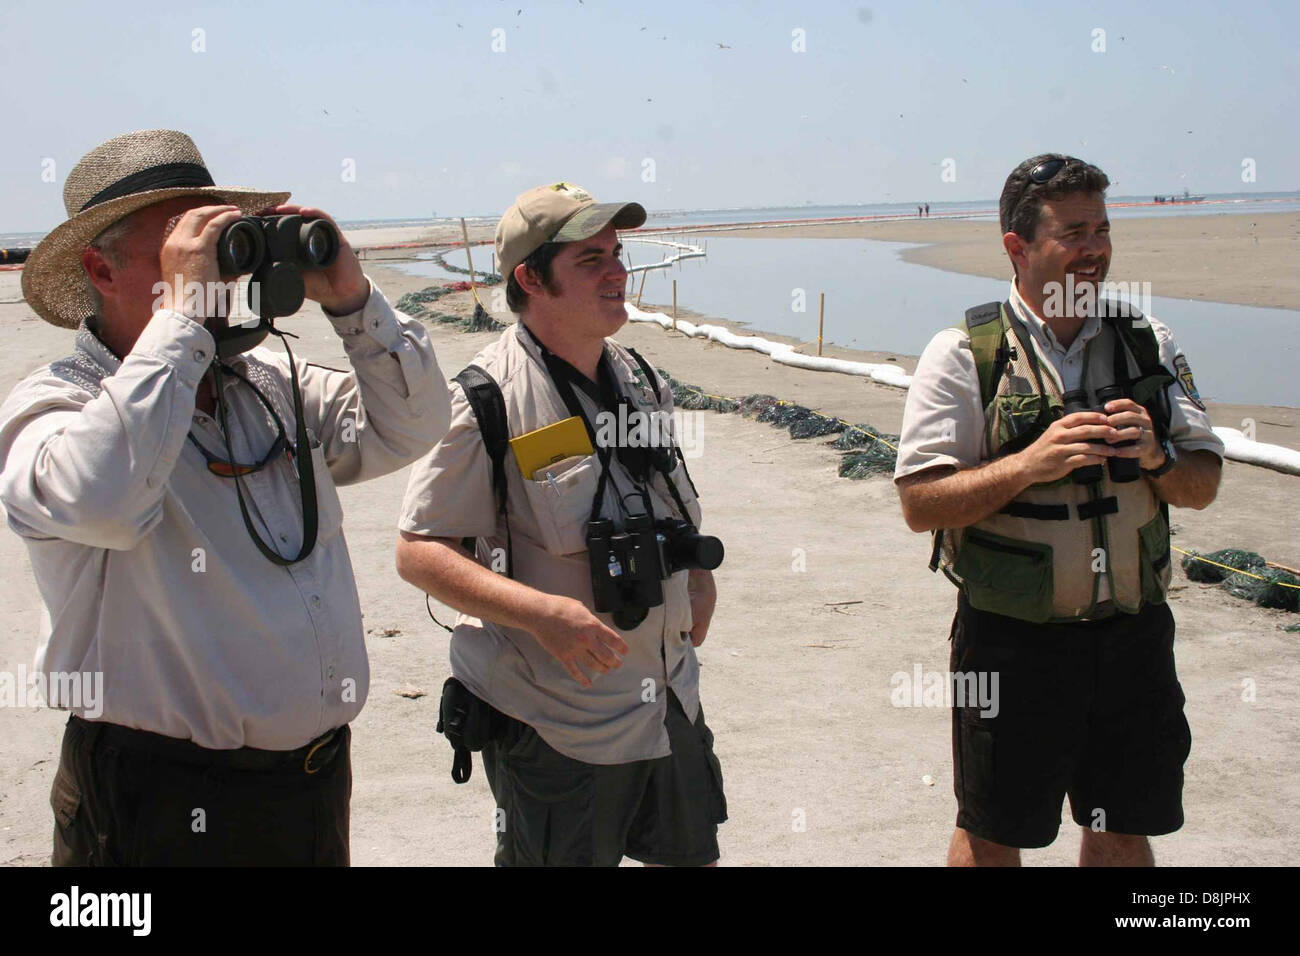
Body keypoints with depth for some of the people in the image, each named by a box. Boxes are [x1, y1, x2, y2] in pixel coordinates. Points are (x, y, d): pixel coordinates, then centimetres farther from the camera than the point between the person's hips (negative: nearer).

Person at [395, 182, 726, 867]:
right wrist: (544, 612, -30)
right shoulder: (488, 400, -17)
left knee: (689, 851, 20)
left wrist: (697, 576, 7)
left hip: (670, 700, 7)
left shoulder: (642, 381, 6)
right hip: (556, 727, -7)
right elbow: (418, 553, -19)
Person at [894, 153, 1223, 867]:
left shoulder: (1149, 344, 5)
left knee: (1124, 832, 16)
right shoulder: (962, 354, -8)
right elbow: (921, 505, -12)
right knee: (991, 836, 10)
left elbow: (1203, 486, 7)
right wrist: (1028, 464, -25)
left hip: (1134, 632, 4)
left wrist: (1157, 457, -14)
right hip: (1013, 641, -4)